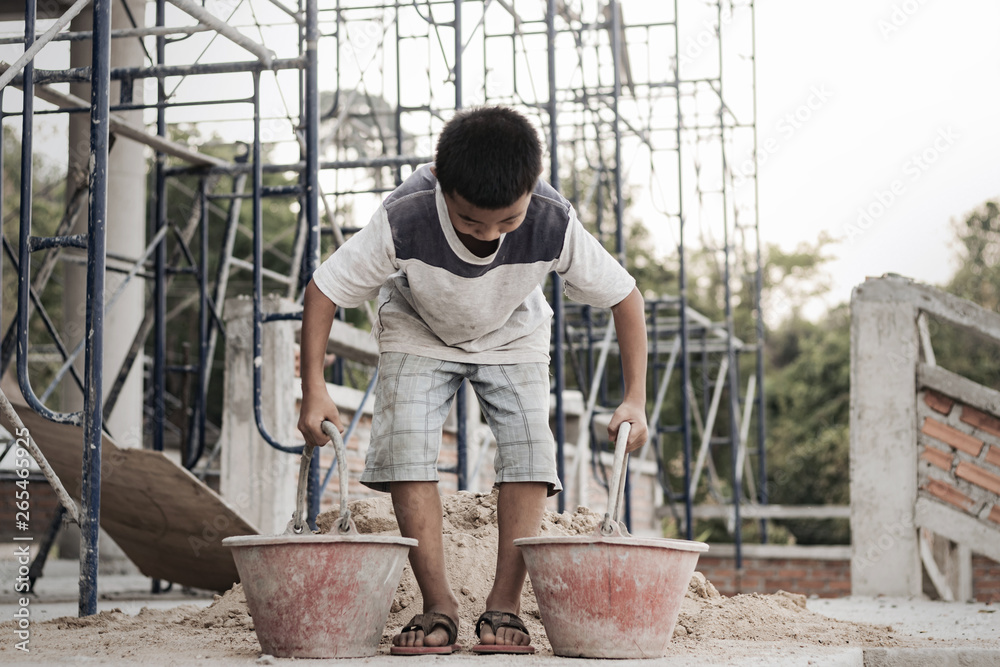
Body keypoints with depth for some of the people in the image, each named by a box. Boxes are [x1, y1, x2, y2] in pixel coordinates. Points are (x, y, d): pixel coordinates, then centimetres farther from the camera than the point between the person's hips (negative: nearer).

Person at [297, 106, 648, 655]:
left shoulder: (555, 225, -35)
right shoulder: (402, 222, -38)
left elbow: (625, 296, -19)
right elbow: (323, 290, -24)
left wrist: (635, 399, -22)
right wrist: (314, 391, -27)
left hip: (512, 337, 1)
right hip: (418, 332, -1)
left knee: (528, 445, -18)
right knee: (406, 445, -20)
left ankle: (504, 605, -11)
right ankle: (438, 605, -13)